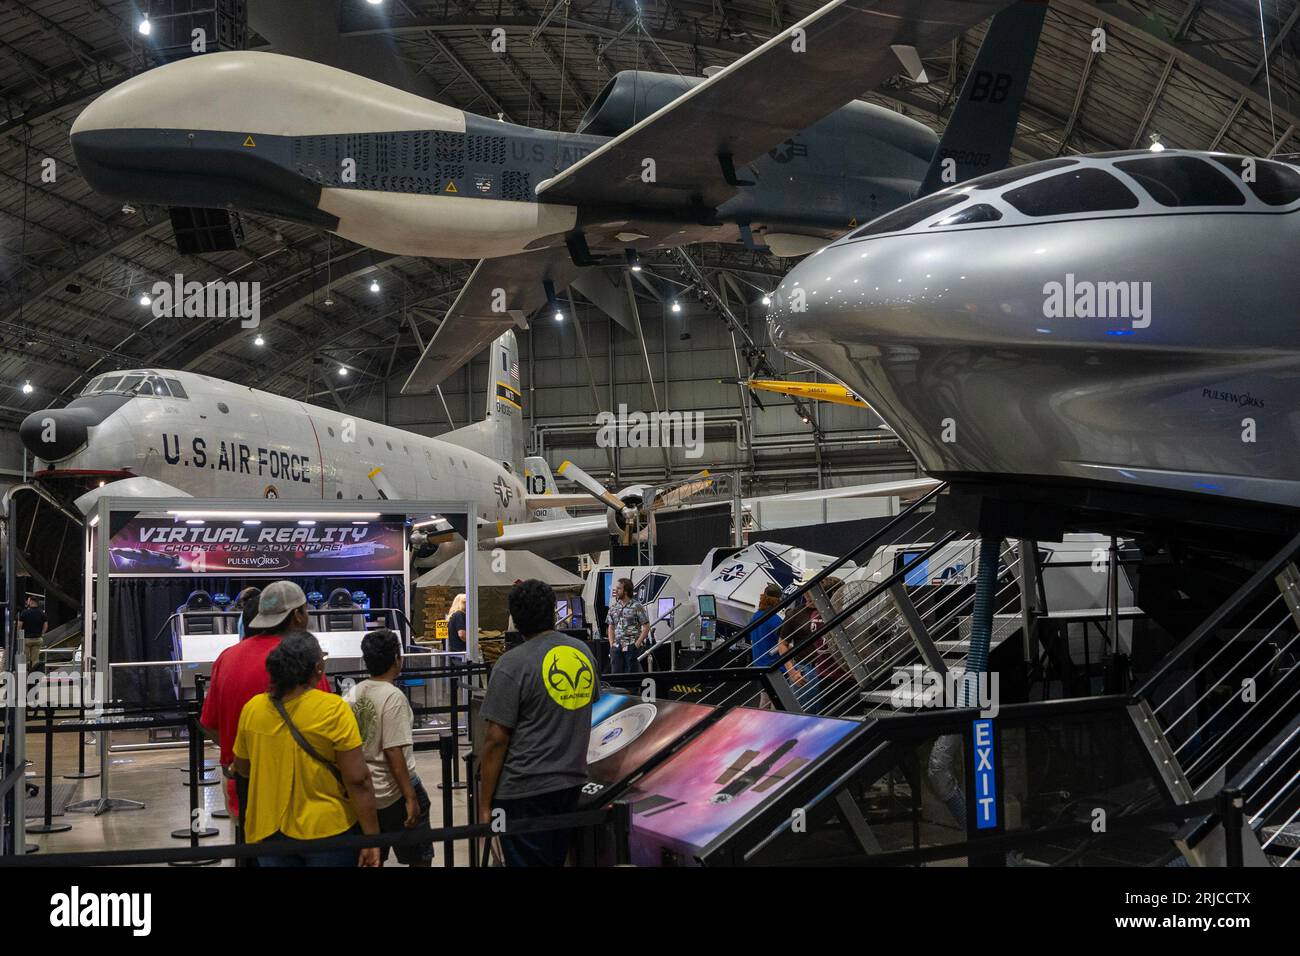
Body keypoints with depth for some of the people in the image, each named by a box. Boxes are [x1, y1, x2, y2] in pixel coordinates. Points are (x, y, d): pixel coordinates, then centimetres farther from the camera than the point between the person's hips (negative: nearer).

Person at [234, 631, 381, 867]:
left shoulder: (251, 709, -3)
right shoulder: (333, 710, -16)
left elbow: (242, 768, 13)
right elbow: (358, 781, -16)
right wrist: (372, 838, -11)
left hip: (268, 832, 4)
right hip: (327, 830, -4)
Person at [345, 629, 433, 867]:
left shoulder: (354, 693, 2)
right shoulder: (393, 696, -18)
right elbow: (393, 753, -22)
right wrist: (410, 797, -18)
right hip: (393, 792, -7)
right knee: (419, 857, 8)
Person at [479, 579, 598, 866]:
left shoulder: (512, 664, -13)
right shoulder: (583, 652, 4)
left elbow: (496, 740, -13)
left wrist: (484, 803, -7)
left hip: (525, 790, -6)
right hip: (571, 783, 6)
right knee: (555, 861, 18)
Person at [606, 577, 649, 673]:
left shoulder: (636, 606, -5)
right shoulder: (614, 607, 11)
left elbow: (646, 627, -5)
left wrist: (637, 644, -11)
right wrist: (612, 644, 4)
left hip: (632, 647, -5)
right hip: (616, 647, 5)